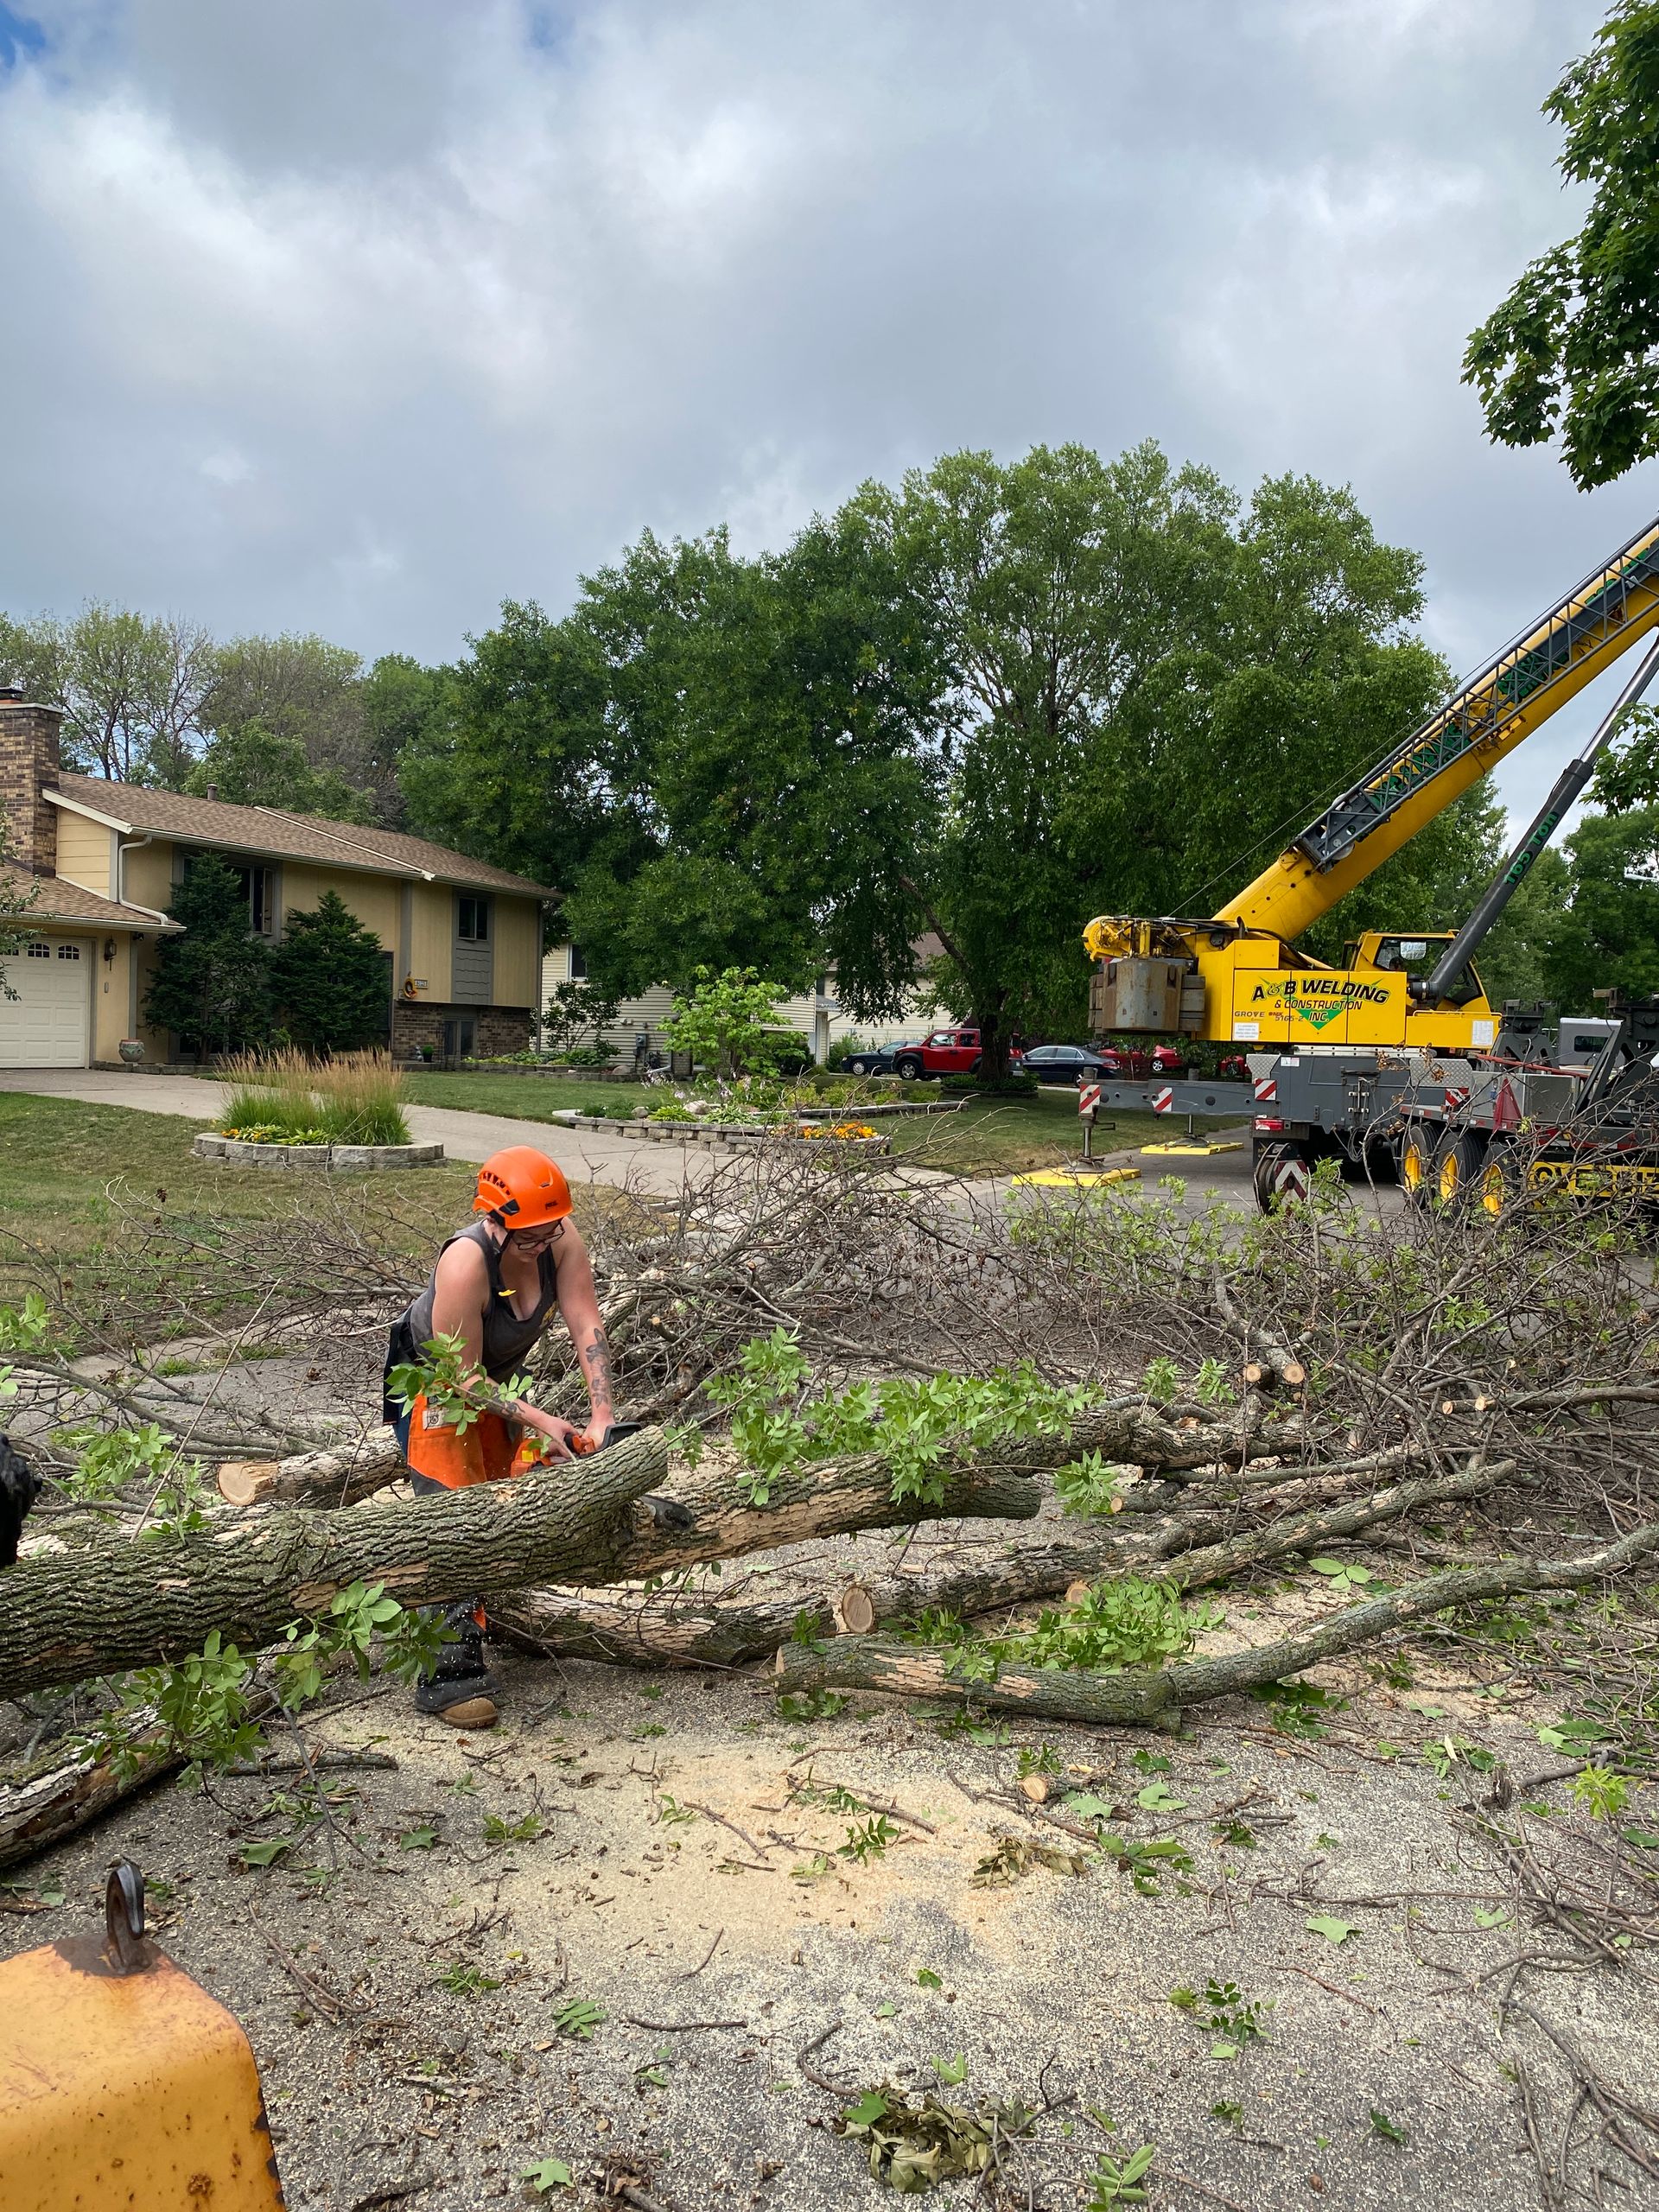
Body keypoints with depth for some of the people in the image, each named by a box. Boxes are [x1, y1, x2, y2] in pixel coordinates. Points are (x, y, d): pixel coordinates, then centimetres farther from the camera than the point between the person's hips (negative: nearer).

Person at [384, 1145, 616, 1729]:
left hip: (495, 1379, 7)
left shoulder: (560, 1237, -24)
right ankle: (450, 1674, -13)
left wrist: (603, 1415, -31)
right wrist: (540, 1421, -30)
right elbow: (462, 1378, -30)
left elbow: (587, 1327, -23)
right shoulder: (466, 1262, -38)